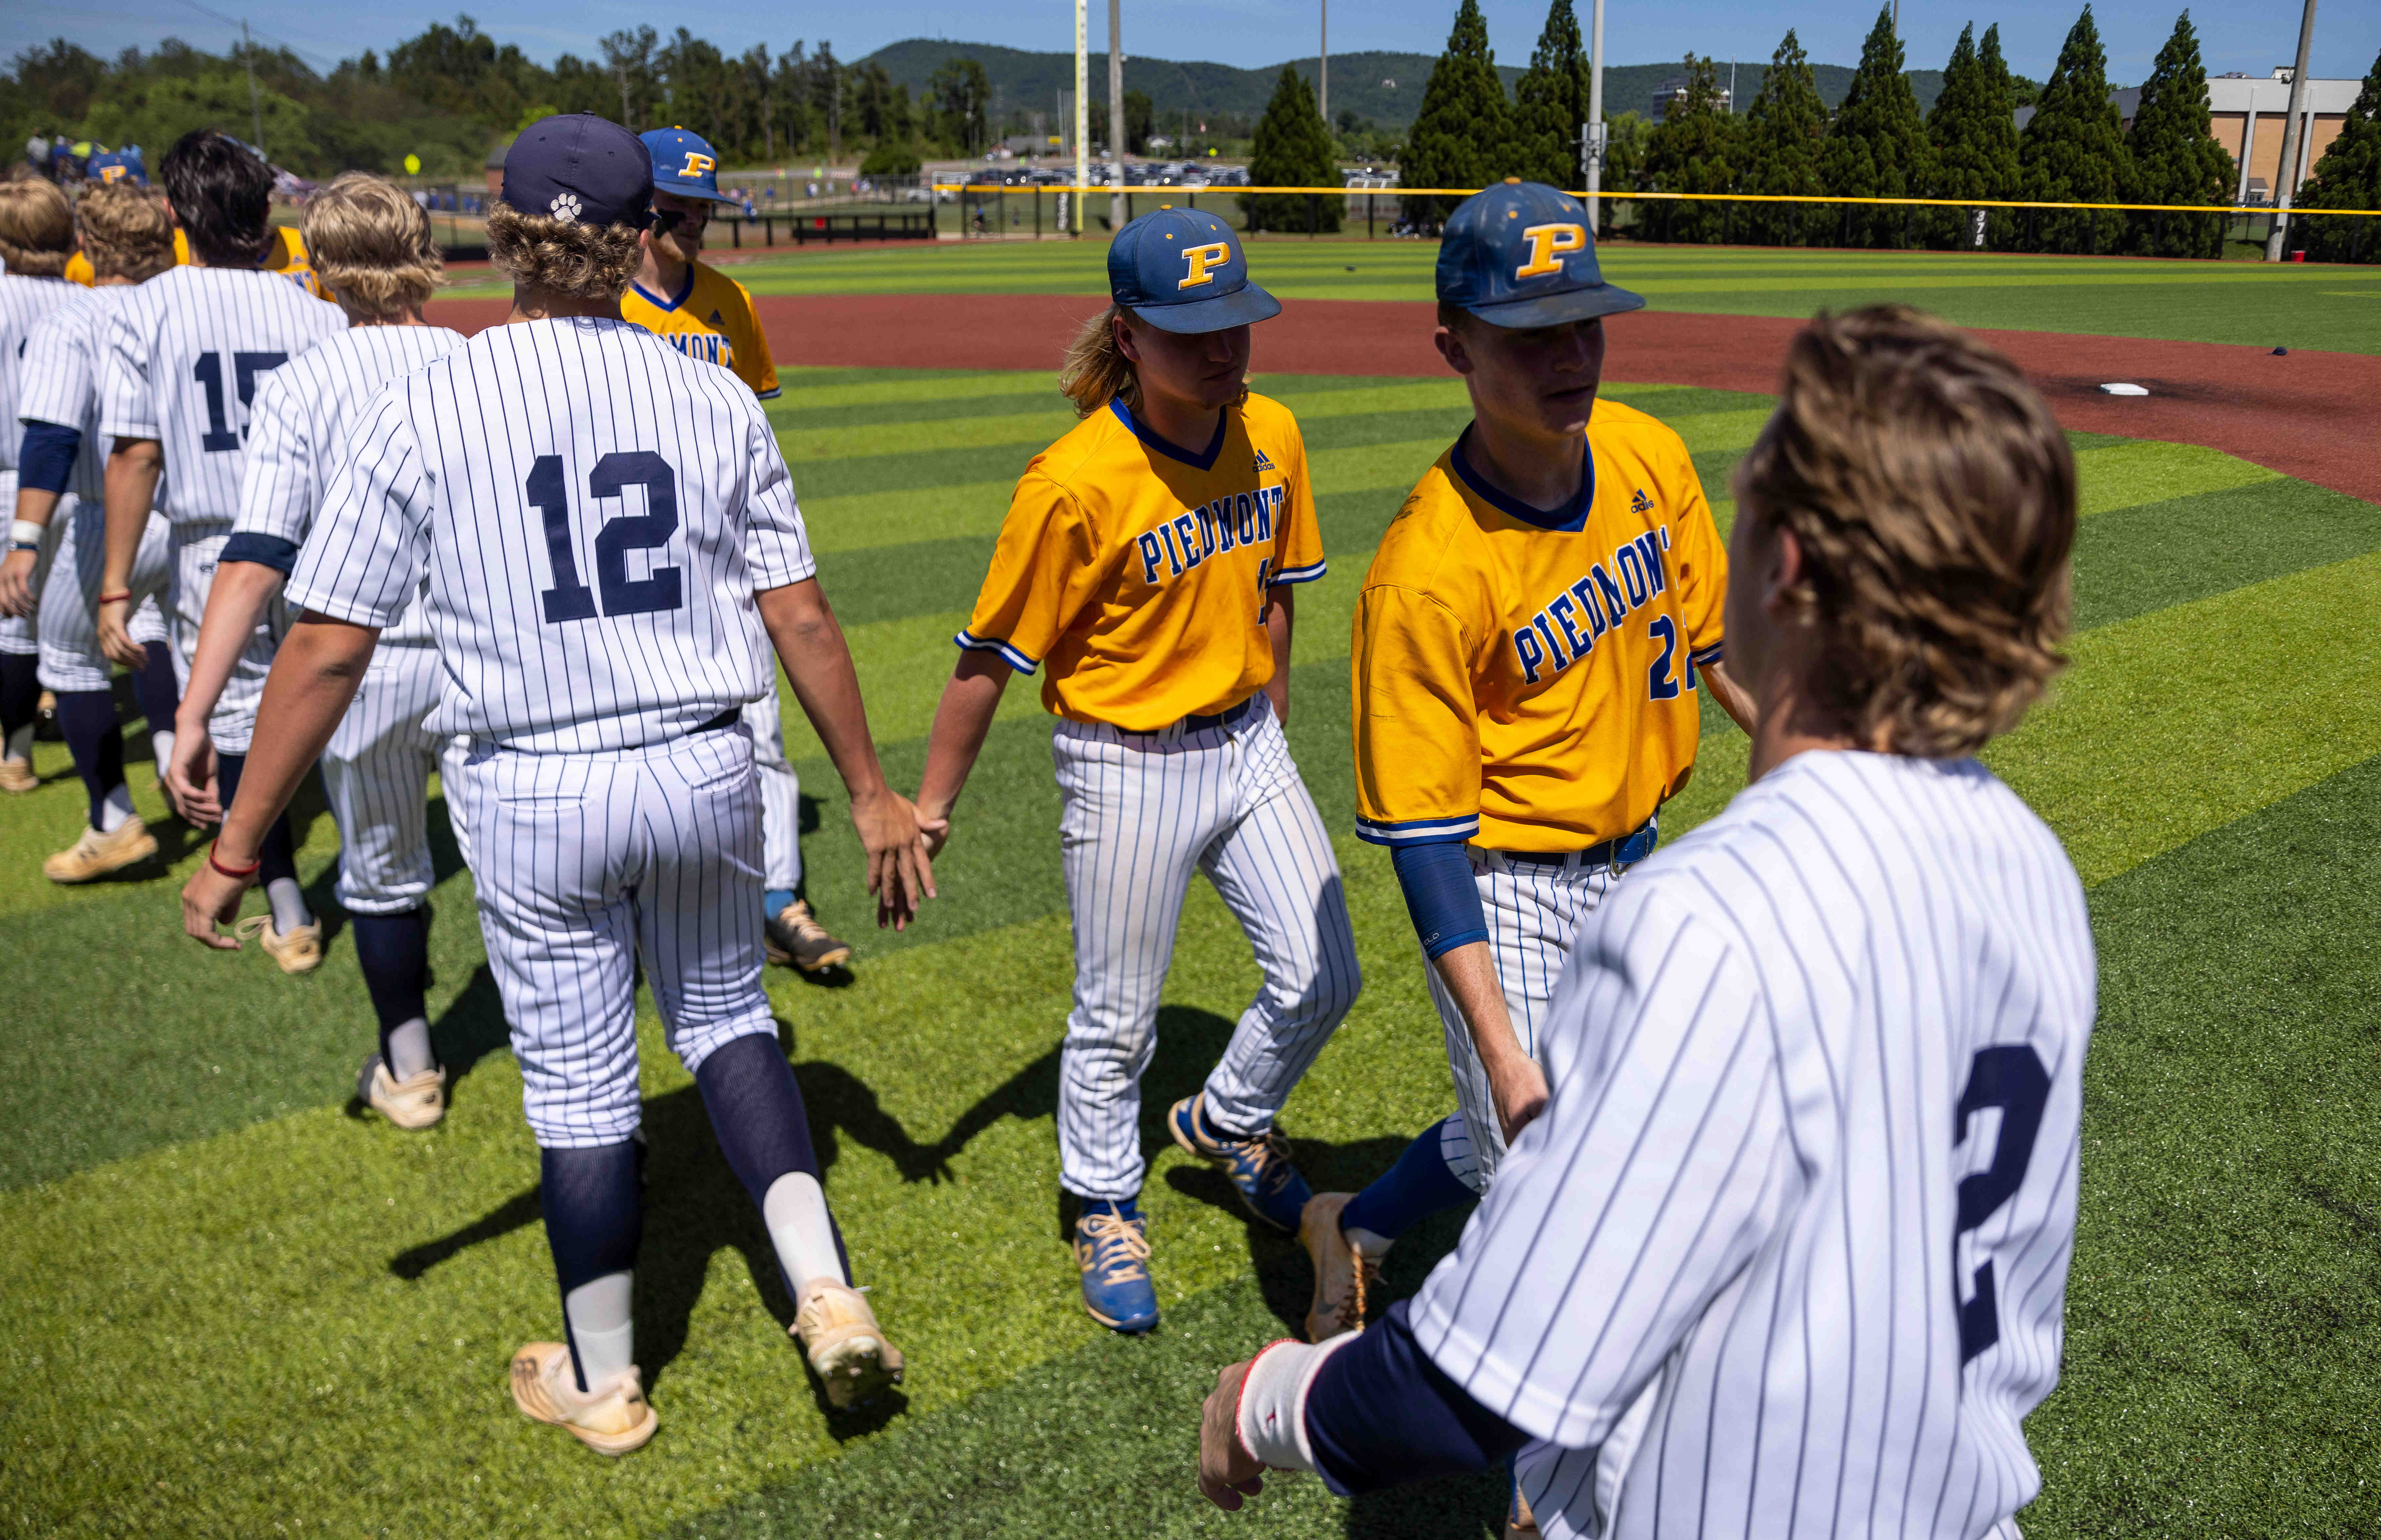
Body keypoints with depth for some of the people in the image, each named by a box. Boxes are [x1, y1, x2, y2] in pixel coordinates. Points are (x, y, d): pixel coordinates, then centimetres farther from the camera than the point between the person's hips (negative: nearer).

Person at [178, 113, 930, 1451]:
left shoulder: (423, 410, -7)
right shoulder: (713, 397, -2)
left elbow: (328, 650, -8)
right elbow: (800, 617, -2)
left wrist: (239, 846, 0)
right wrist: (871, 790, 8)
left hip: (534, 795, -1)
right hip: (706, 771, 2)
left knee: (579, 1087, 12)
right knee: (727, 1018, 23)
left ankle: (603, 1383, 30)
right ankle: (826, 1289, 12)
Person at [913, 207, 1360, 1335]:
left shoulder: (1273, 435, -3)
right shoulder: (1076, 481, -22)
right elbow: (992, 653, -15)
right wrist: (929, 805, -10)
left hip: (1246, 748, 6)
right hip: (1126, 769, -5)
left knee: (1321, 980, 9)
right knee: (1118, 1020, 9)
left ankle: (1227, 1124, 39)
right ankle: (1106, 1213, 35)